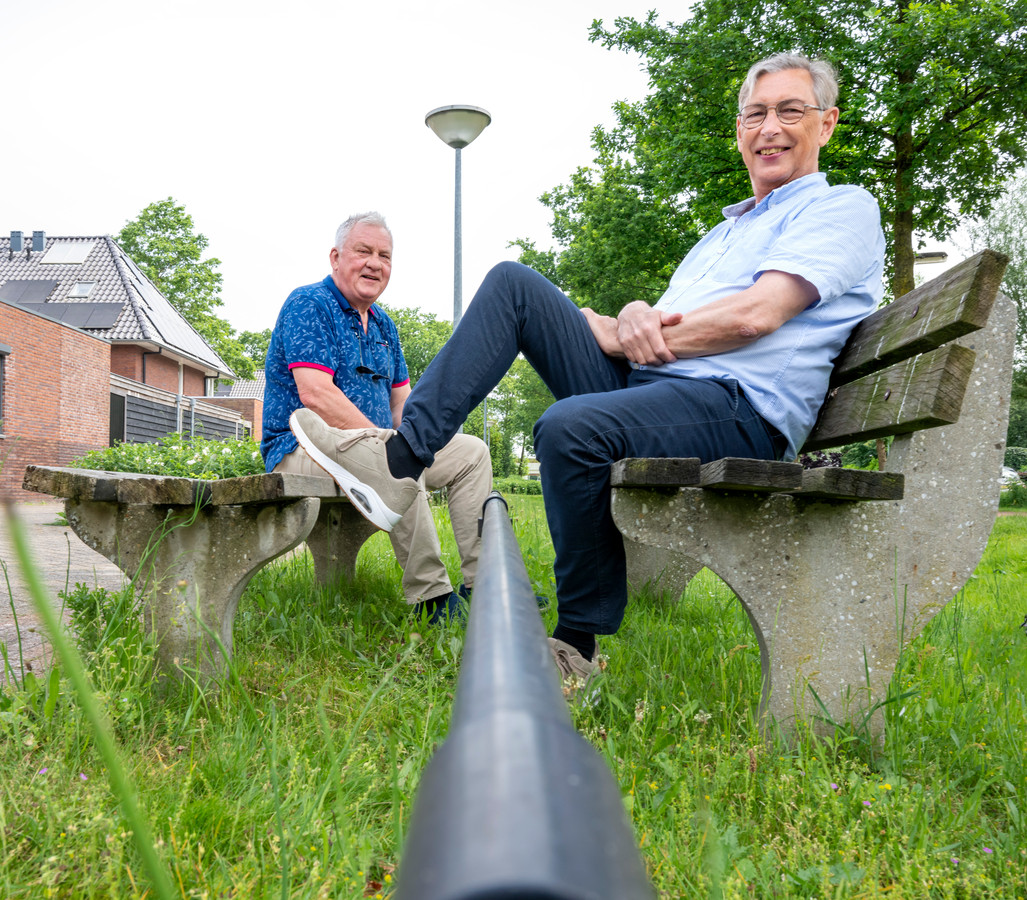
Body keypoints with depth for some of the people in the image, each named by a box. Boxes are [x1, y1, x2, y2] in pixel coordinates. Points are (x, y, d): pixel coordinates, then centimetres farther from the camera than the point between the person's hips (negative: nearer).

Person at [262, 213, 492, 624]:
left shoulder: (383, 324, 17)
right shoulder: (308, 305, -9)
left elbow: (402, 401, 16)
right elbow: (315, 394, -22)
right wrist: (381, 439, -24)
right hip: (303, 448, -9)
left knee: (471, 452, 0)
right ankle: (430, 597, -26)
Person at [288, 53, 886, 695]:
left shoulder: (844, 207, 8)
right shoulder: (727, 230, 32)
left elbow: (756, 314, -12)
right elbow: (659, 329, 19)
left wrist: (620, 336, -5)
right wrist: (633, 320, -8)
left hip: (736, 409, -7)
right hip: (643, 385, 8)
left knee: (572, 425, -36)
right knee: (513, 282, -3)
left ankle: (579, 643, -16)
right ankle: (403, 458, -11)